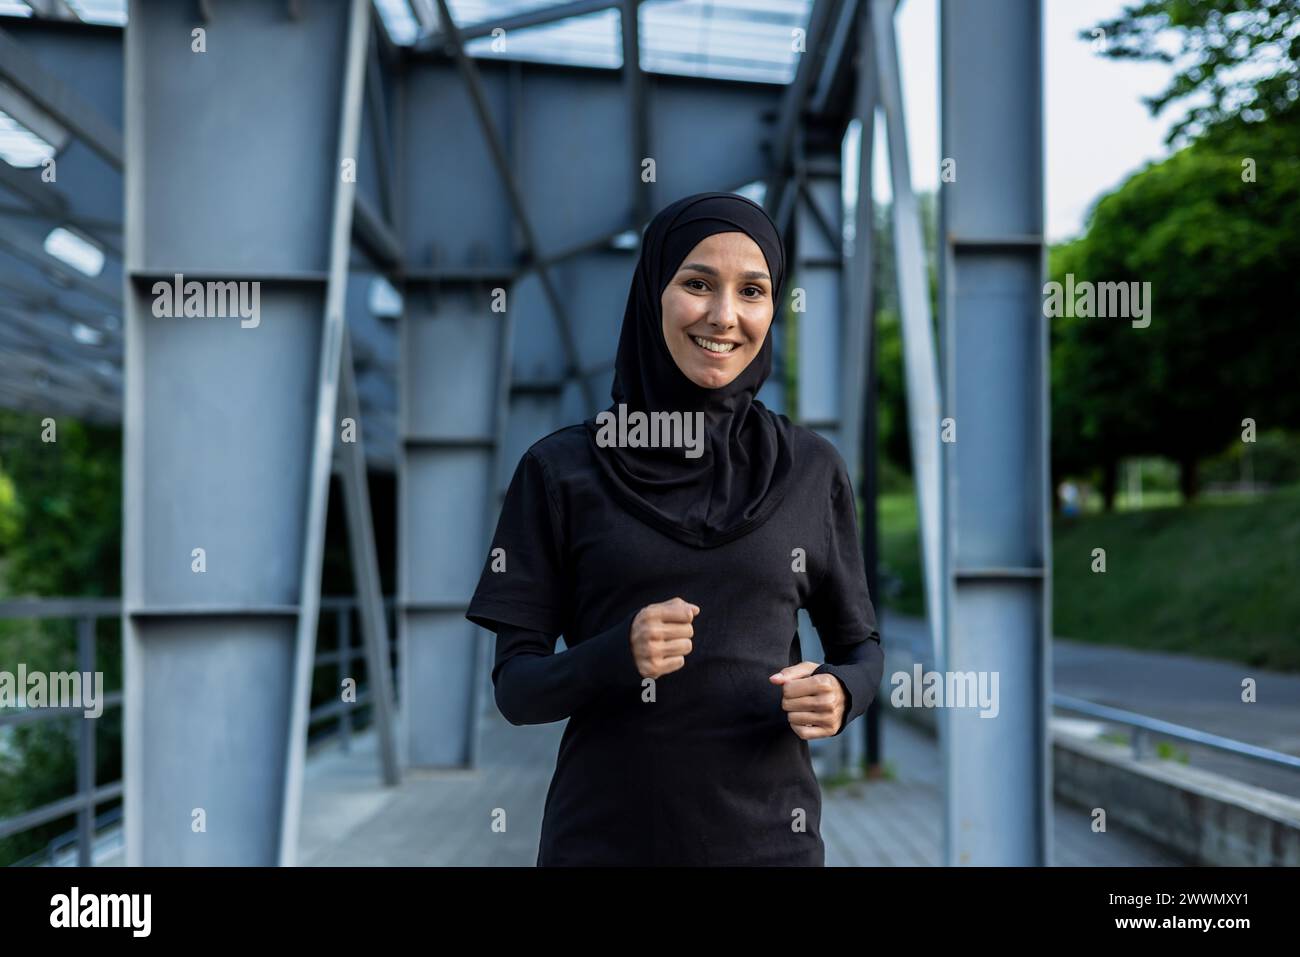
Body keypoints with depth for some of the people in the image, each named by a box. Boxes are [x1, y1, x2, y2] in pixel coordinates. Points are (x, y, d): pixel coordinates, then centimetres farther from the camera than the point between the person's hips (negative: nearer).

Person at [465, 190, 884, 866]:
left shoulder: (812, 470, 0)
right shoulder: (559, 469, -5)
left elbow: (859, 644, 8)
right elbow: (515, 686, -5)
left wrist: (839, 693, -14)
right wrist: (618, 656, -24)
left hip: (767, 833, 2)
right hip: (604, 834, -1)